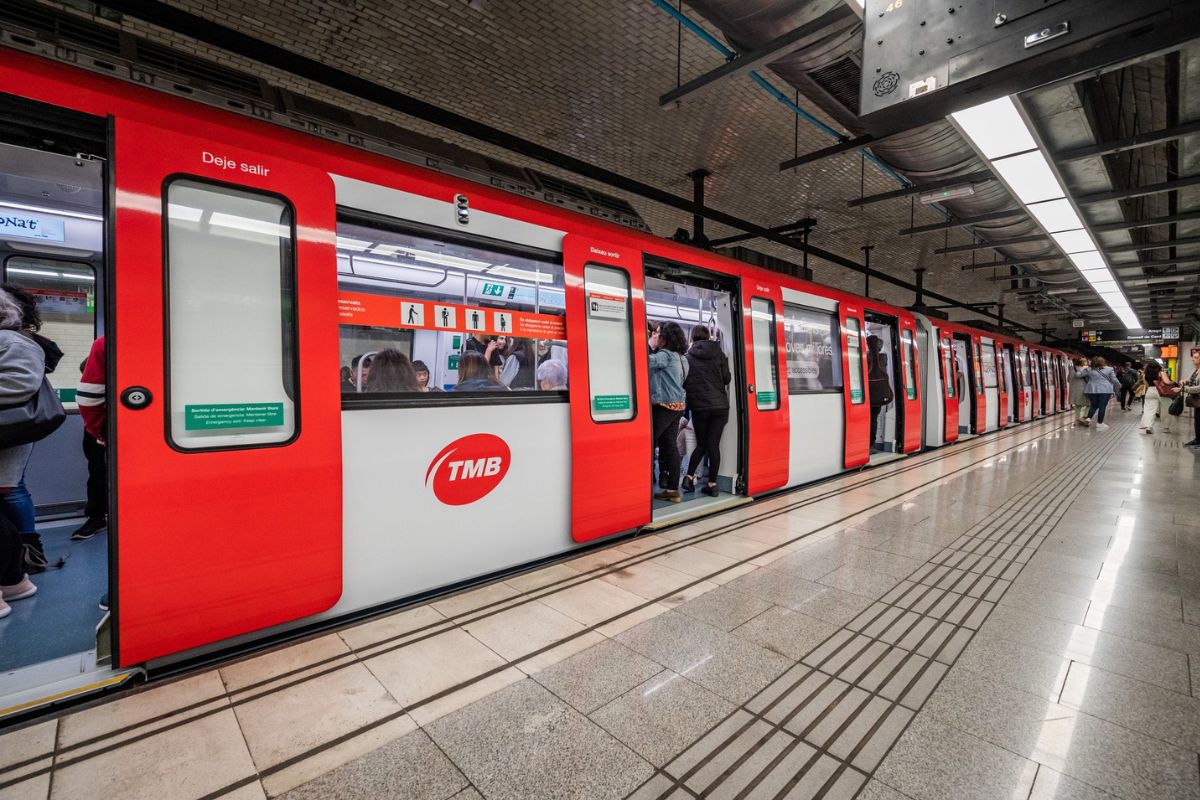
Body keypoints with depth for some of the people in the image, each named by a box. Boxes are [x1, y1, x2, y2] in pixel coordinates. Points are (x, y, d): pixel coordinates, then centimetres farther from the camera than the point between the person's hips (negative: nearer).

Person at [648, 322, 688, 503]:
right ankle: (672, 489, 9)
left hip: (665, 407, -9)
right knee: (670, 446, 7)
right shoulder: (679, 357, 17)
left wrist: (650, 346, -8)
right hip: (676, 406, 9)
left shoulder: (665, 355, -12)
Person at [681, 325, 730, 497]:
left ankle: (689, 477, 1)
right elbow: (727, 379, 3)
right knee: (713, 445, 3)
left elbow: (683, 382, 1)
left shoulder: (689, 356, 0)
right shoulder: (719, 354, 3)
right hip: (720, 405, 0)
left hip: (699, 406, 0)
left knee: (701, 444, 13)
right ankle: (712, 484, 4)